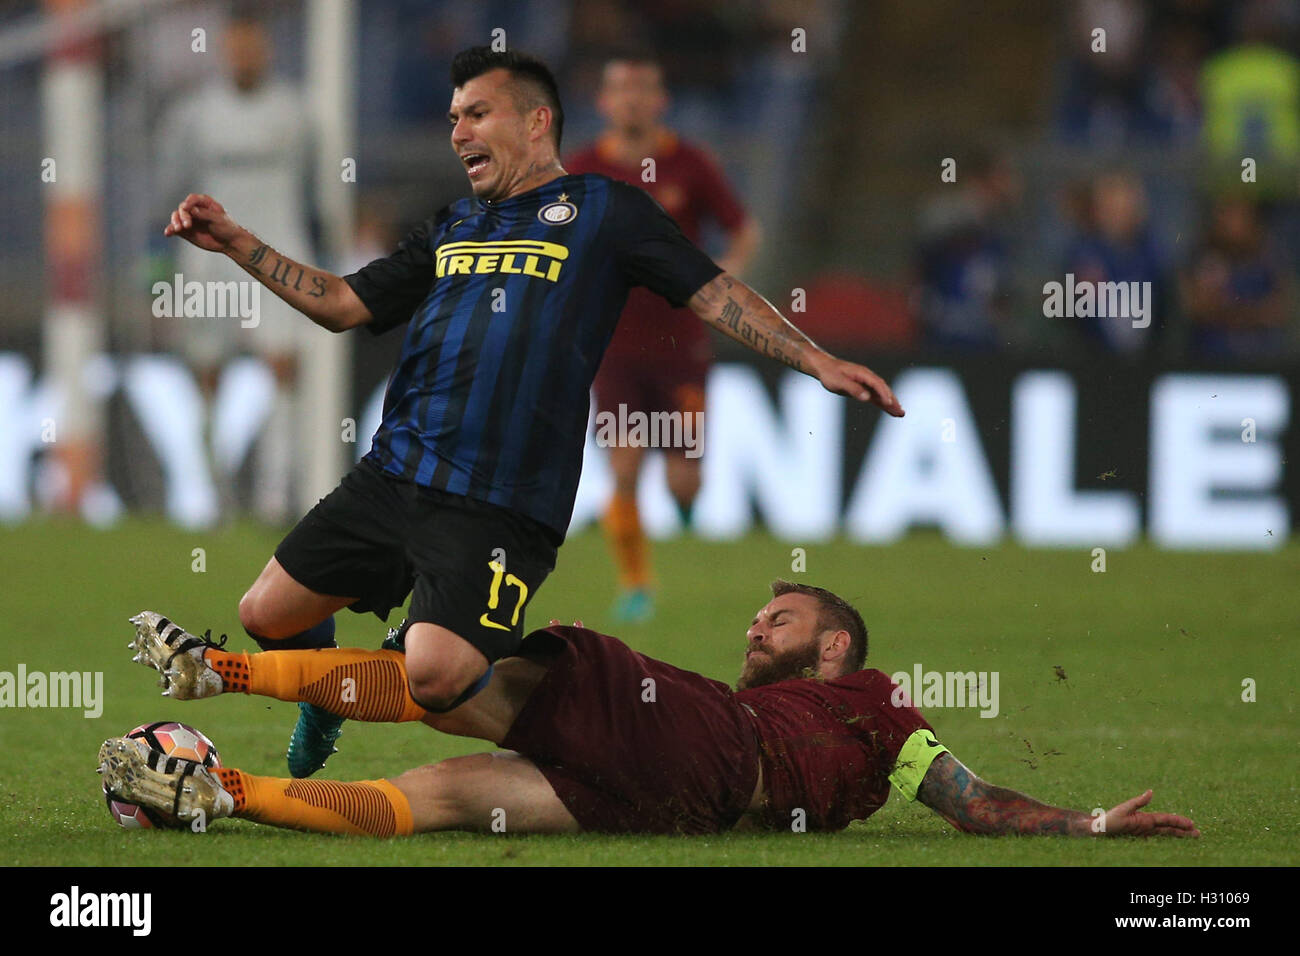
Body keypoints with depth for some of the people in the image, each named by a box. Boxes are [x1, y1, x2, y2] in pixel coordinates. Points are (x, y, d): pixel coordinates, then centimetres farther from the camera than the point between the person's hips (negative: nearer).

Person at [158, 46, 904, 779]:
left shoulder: (603, 210, 7)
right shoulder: (451, 230, 23)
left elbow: (716, 293, 4)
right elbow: (342, 304, 25)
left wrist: (818, 361, -7)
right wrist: (235, 242, 17)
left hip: (500, 513, -6)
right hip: (391, 475, 6)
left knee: (435, 675, -23)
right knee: (268, 613, 5)